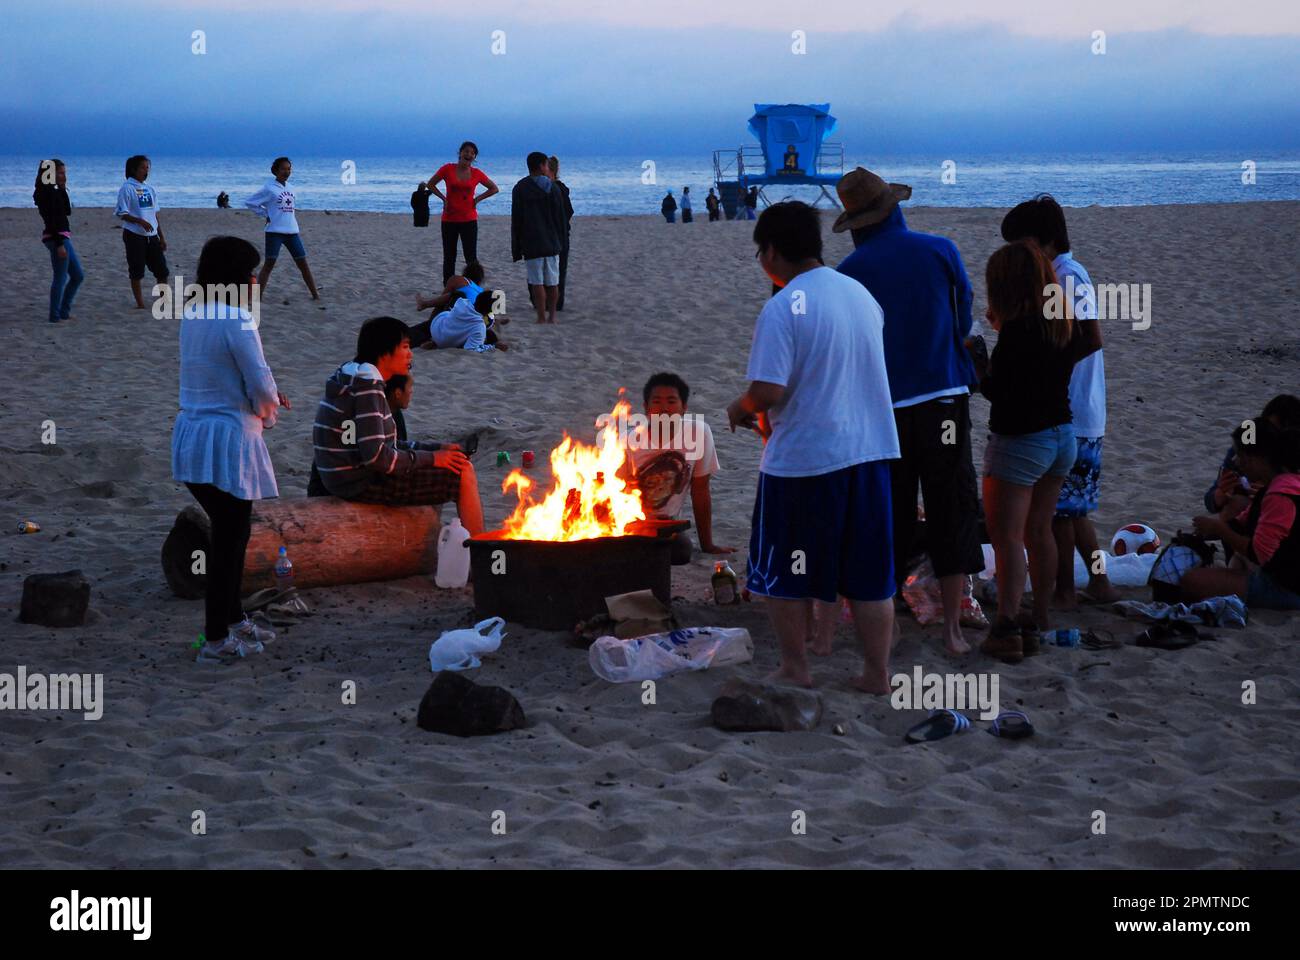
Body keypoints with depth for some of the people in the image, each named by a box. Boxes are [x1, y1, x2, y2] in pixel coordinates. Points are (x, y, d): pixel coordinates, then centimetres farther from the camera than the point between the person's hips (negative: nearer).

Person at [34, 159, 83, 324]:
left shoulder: (54, 192, 15)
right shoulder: (47, 192, -14)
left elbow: (67, 211, 16)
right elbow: (50, 220, -20)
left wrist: (63, 190, 7)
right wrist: (59, 244, -23)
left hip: (62, 237, 10)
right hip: (55, 237, -10)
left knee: (78, 275, 14)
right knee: (60, 278, -5)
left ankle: (64, 311, 18)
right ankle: (55, 316, 1)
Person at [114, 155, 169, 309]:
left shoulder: (149, 189, 13)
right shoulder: (127, 188, -6)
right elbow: (122, 214, -10)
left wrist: (162, 237, 16)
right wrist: (140, 221, -22)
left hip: (152, 236, 6)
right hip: (134, 236, -6)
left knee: (162, 270, 3)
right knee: (136, 272, -1)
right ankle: (140, 303, 7)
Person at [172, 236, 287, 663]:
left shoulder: (192, 315, 8)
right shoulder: (237, 322, -18)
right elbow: (262, 387, -18)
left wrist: (266, 396, 13)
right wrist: (268, 408, 5)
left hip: (191, 435, 8)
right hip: (228, 439, -8)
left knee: (229, 532, 21)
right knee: (229, 539, 1)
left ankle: (233, 619, 32)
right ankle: (216, 640, 7)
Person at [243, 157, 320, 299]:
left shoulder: (290, 189, 13)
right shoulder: (269, 189, -5)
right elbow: (249, 203, -2)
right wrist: (266, 214, -4)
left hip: (292, 231, 5)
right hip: (275, 231, -5)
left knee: (303, 263, 4)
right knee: (269, 263, -10)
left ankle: (315, 294, 10)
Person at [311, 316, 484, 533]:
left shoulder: (355, 379, 14)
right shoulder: (367, 387, -17)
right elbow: (375, 456, -25)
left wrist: (435, 450, 7)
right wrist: (431, 458, -14)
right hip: (363, 484, -11)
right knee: (463, 472, -8)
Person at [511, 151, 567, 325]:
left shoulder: (521, 188, -4)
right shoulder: (554, 187, 4)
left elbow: (516, 221, -4)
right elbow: (561, 218, 9)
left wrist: (515, 250, 1)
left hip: (532, 245, -3)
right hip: (552, 243, 3)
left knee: (537, 282, -4)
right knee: (553, 282, 9)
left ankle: (542, 319, -6)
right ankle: (552, 317, 15)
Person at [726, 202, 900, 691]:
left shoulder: (783, 307, -15)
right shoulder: (861, 294, 8)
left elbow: (768, 391, -22)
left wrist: (740, 408, 0)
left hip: (801, 458, -6)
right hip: (869, 449, 6)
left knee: (784, 574, 11)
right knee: (868, 572, 12)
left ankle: (795, 668, 19)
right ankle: (877, 672, 16)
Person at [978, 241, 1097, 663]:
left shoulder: (1018, 330, -21)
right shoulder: (1063, 324, 2)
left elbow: (998, 391, -20)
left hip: (1020, 441, -8)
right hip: (1062, 436, 8)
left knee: (1007, 537, -4)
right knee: (1039, 533, 16)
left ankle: (1007, 629, -9)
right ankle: (1039, 624, 22)